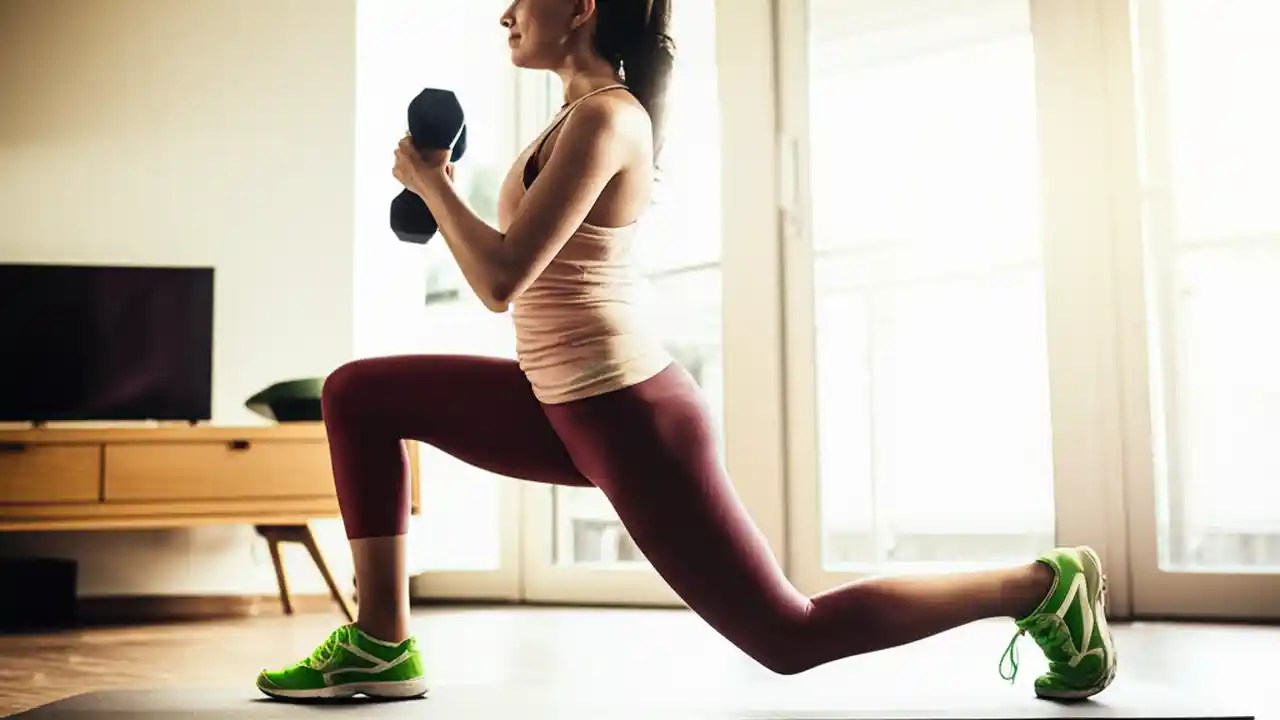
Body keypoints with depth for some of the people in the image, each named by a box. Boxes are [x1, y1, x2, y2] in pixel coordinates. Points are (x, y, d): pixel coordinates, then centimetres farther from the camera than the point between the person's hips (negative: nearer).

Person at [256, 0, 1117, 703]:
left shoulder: (602, 118, -18)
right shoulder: (594, 110, 11)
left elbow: (502, 280, -24)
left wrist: (428, 178, -9)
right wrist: (442, 192, 16)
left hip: (628, 418, -10)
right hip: (577, 409, 10)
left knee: (791, 637, -1)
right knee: (360, 395, 10)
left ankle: (1044, 587, 12)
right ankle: (383, 644, 10)